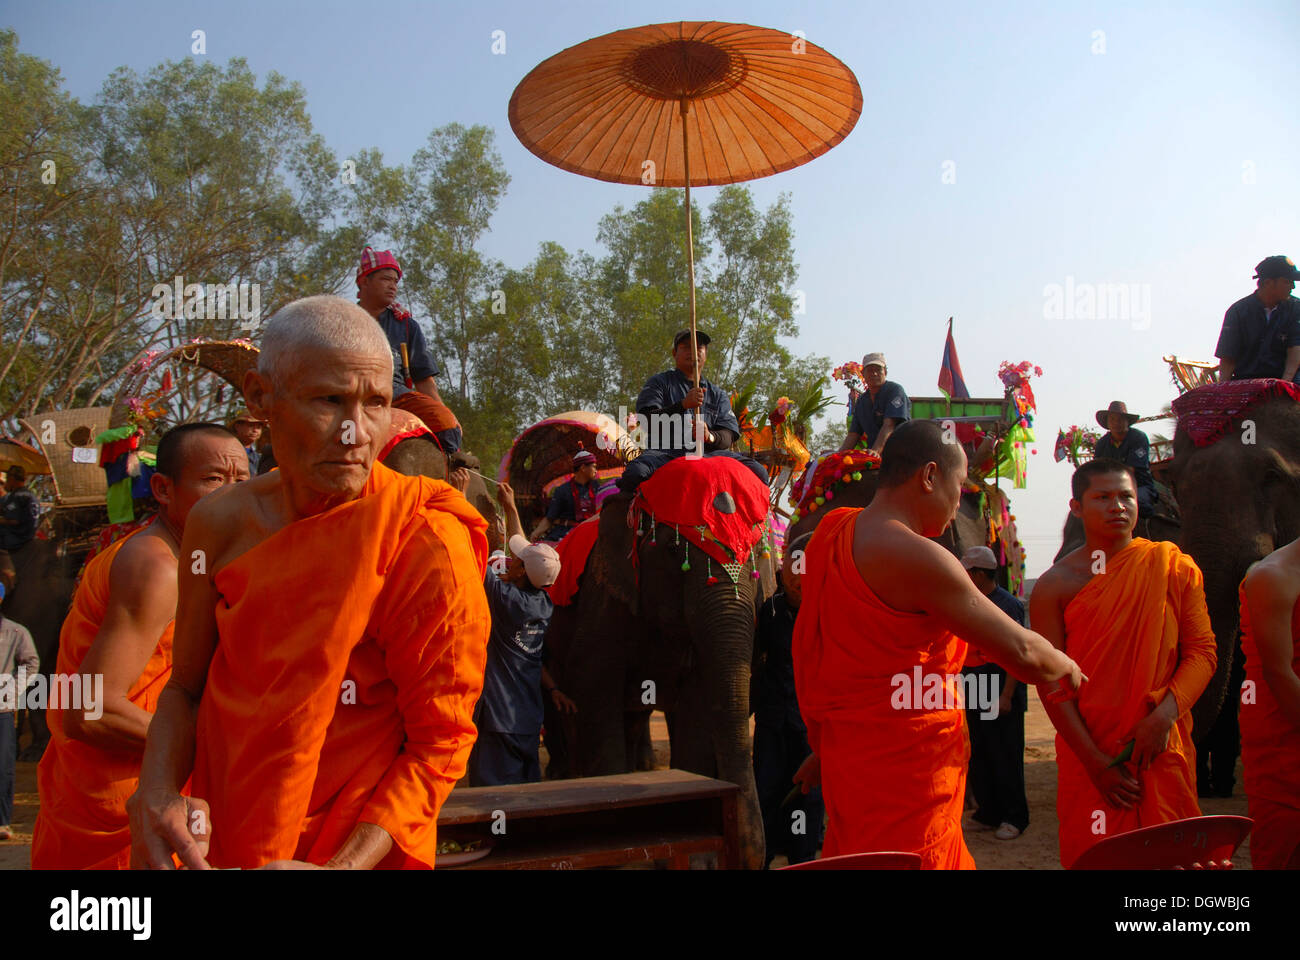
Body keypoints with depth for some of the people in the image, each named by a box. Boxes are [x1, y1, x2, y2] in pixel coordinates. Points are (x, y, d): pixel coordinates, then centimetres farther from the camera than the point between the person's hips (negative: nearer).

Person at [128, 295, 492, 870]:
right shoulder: (220, 523, -7)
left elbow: (440, 742, -18)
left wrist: (344, 866, -28)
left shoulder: (427, 544, -23)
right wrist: (156, 792, -17)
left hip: (358, 850, -4)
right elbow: (186, 688, 2)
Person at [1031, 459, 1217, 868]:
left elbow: (1202, 650, 2)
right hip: (1088, 752, -1)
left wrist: (1164, 713, -15)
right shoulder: (1055, 585, -1)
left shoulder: (1174, 567, 4)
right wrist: (1095, 761, -10)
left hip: (1162, 747, 1)